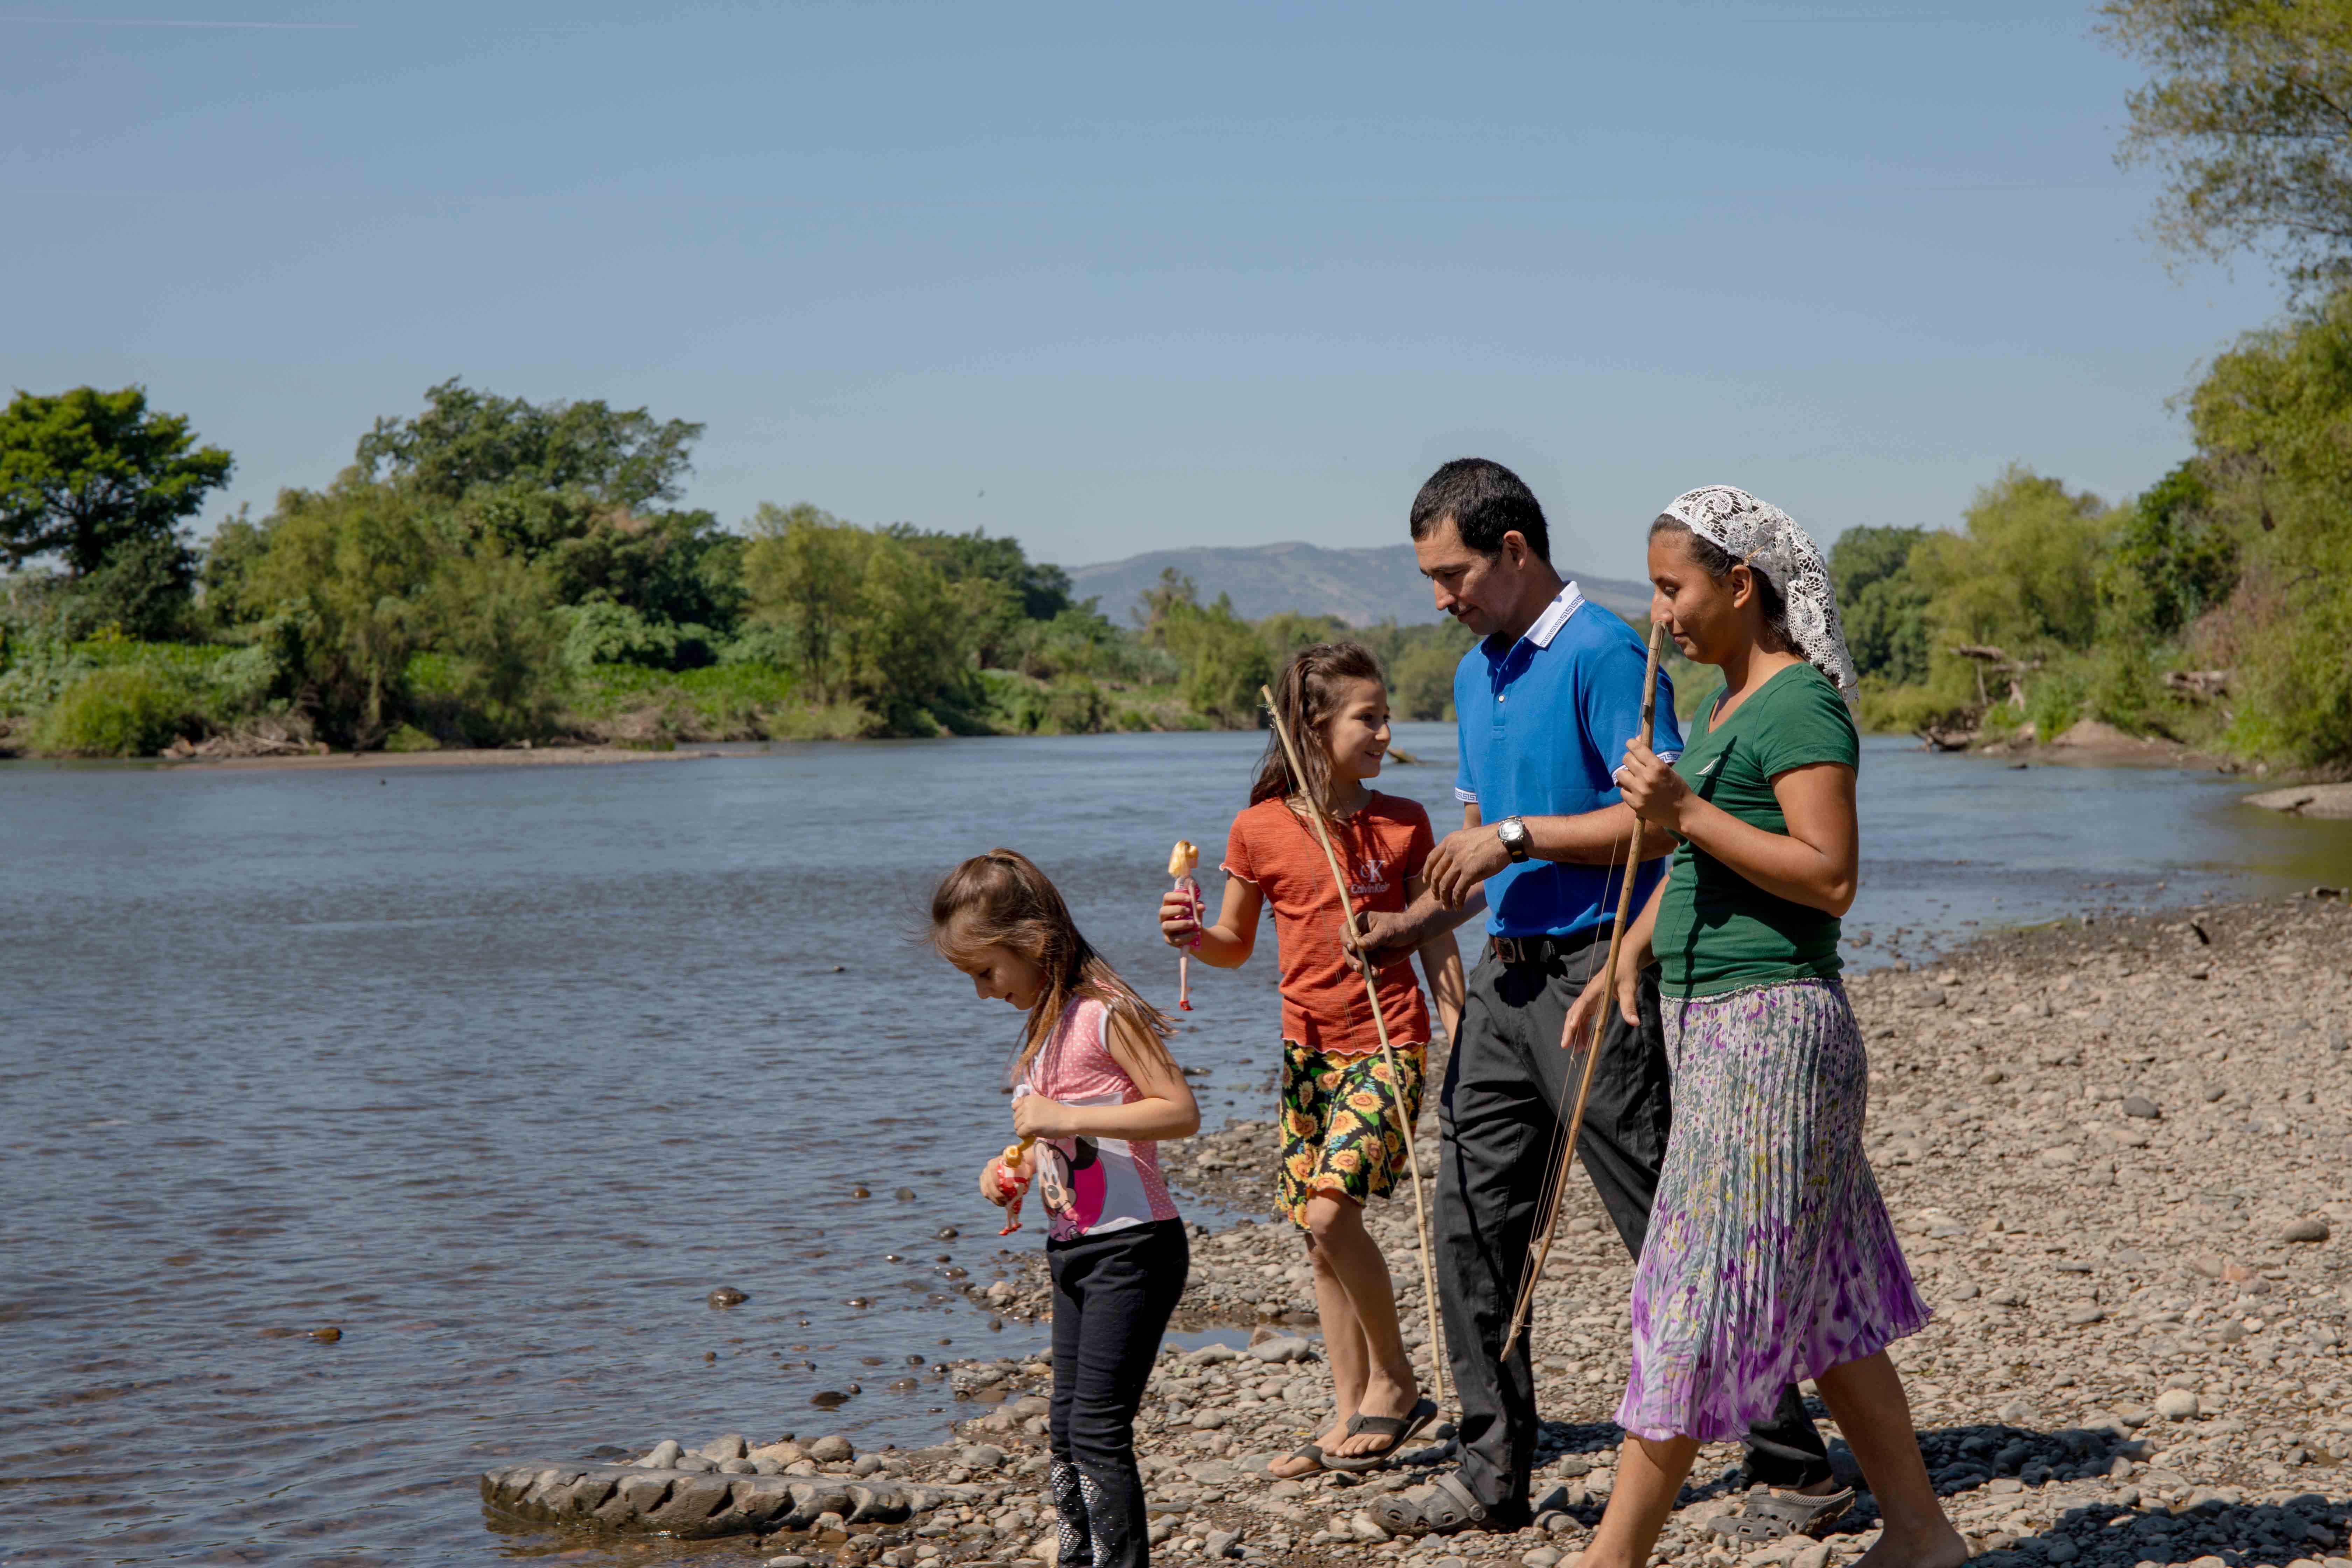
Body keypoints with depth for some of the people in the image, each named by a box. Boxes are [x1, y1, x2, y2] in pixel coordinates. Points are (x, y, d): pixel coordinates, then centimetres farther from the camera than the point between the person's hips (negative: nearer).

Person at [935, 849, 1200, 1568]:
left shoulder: (1104, 1015, -15)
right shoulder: (1047, 1025, 13)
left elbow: (1180, 1112, -20)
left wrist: (1064, 1117, -23)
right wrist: (1018, 1166, 4)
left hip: (1131, 1246, -9)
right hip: (1072, 1248, 9)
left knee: (1098, 1428, -9)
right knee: (1067, 1428, 12)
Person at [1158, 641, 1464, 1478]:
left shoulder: (1402, 824, -1)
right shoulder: (1260, 830, -1)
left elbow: (1437, 943, 5)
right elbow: (1236, 947, 10)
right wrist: (1191, 933, -11)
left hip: (1388, 1045, -3)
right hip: (1307, 1048, 3)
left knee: (1330, 1211, -19)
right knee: (1320, 1238, 7)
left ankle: (1394, 1378, -1)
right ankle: (1349, 1413, 19)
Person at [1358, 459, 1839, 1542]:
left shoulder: (1604, 656, -12)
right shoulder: (1476, 674, 16)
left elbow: (1662, 819, -20)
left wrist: (1519, 836, -19)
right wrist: (1411, 924, 10)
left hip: (1596, 975, -9)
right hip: (1506, 976, 9)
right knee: (1471, 1227, 9)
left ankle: (1793, 1468, 6)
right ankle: (1494, 1476, 19)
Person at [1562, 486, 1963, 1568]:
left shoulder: (1798, 705, -14)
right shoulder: (1727, 699, 15)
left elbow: (1831, 878, -21)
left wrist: (1686, 812, -23)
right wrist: (1628, 956, 17)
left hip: (1769, 1029, -10)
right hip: (1713, 1026, 10)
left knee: (1705, 1287, -4)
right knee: (1818, 1297, 13)